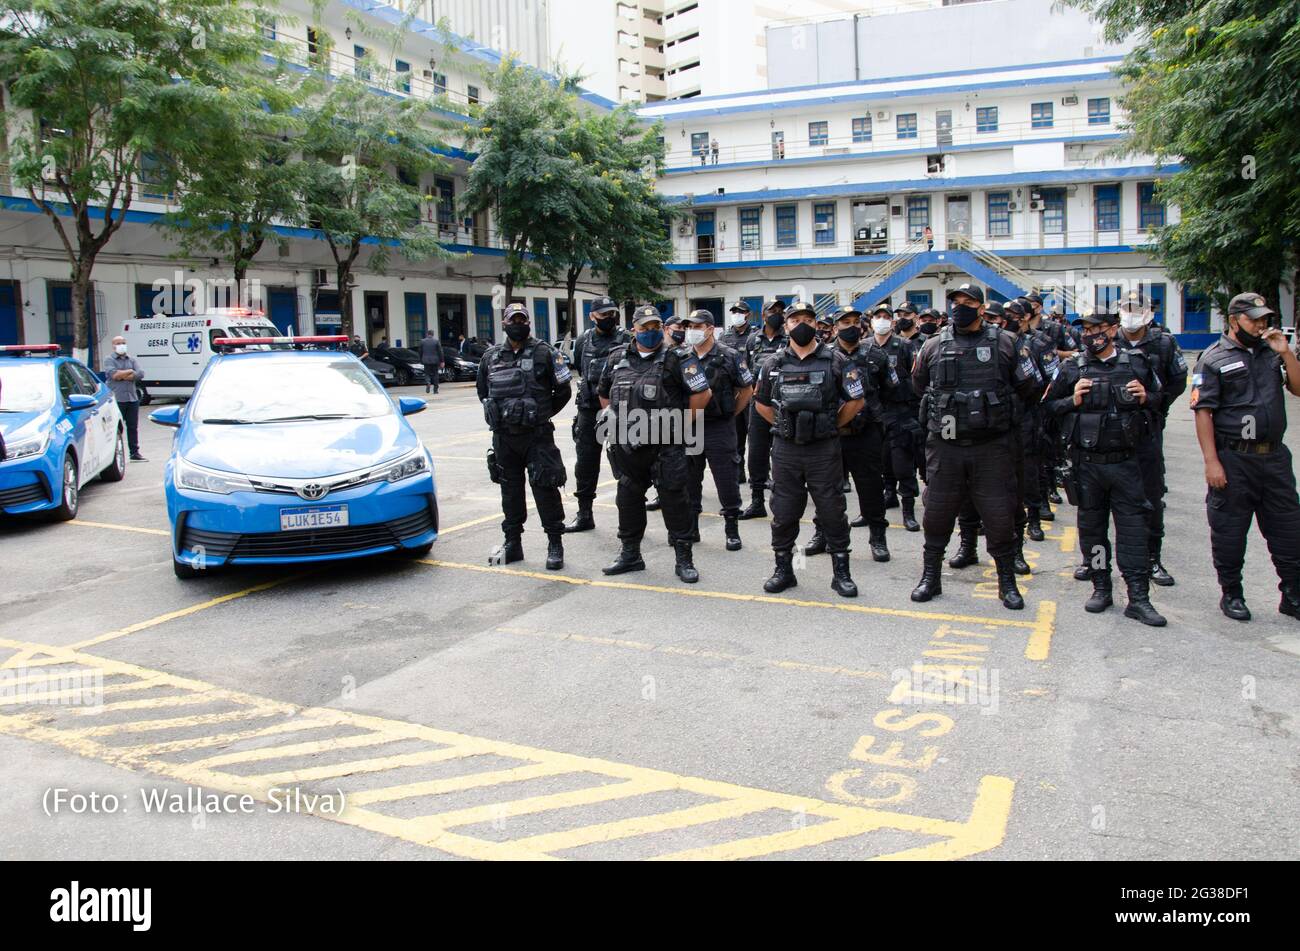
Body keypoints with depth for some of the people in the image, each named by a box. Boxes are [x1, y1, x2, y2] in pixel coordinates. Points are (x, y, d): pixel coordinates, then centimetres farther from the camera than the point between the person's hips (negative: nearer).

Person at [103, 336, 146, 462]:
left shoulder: (132, 359, 15)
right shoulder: (109, 360, 2)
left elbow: (140, 374, -1)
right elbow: (113, 374, -16)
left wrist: (122, 375, -9)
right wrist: (130, 371, -6)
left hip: (132, 398, 4)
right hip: (116, 399, -4)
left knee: (133, 427, 8)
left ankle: (135, 453, 14)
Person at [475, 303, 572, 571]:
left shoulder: (544, 353, -3)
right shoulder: (491, 357, 9)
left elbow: (564, 390, 2)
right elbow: (482, 393, 22)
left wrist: (542, 415, 5)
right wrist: (497, 416, 12)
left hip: (537, 435, -4)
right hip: (504, 437, 4)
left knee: (545, 488, -4)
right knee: (510, 490, 11)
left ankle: (555, 544, 5)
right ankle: (512, 543, 21)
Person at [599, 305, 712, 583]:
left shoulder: (676, 357, -6)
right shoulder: (617, 359, 9)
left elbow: (701, 393, -7)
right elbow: (604, 393, 23)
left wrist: (684, 425, -4)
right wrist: (614, 420, 14)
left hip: (665, 445, -5)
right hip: (627, 445, 5)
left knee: (674, 499, 0)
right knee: (628, 498, 14)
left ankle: (684, 559, 9)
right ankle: (630, 554, 29)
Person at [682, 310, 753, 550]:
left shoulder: (728, 357, -5)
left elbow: (747, 389, 2)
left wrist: (731, 414, 3)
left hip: (719, 429, -4)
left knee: (726, 480, 0)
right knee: (689, 480, 11)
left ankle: (732, 530, 11)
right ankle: (690, 528, 23)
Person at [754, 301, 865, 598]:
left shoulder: (835, 361, 0)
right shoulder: (774, 363, 6)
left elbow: (856, 401, 4)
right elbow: (761, 403, 17)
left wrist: (830, 426, 3)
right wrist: (783, 425, 9)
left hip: (824, 450, -2)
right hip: (785, 450, 2)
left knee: (832, 512, 3)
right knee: (783, 512, 7)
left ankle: (841, 573, 13)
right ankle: (783, 570, 20)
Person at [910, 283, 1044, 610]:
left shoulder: (1004, 343, 0)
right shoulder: (934, 346, 4)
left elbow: (1030, 389, 9)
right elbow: (918, 386, 21)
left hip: (992, 446, -1)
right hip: (944, 447, 1)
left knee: (999, 515, 3)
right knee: (937, 513, 7)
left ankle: (1007, 582, 18)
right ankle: (930, 577, 22)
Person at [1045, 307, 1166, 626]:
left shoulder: (1136, 363, 4)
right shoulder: (1073, 368, 2)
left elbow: (1159, 395, 17)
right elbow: (1048, 405, 6)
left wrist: (1145, 399, -4)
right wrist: (1072, 401, -12)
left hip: (1125, 462, 0)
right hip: (1086, 463, 0)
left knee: (1133, 527, 0)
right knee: (1091, 526, 8)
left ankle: (1138, 598, 4)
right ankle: (1101, 588, 22)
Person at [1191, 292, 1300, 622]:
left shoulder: (1272, 353, 12)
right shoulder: (1214, 359, -4)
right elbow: (1203, 412, -9)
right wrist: (1211, 461, -15)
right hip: (1233, 459, -5)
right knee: (1229, 532, 4)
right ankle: (1231, 595, 19)